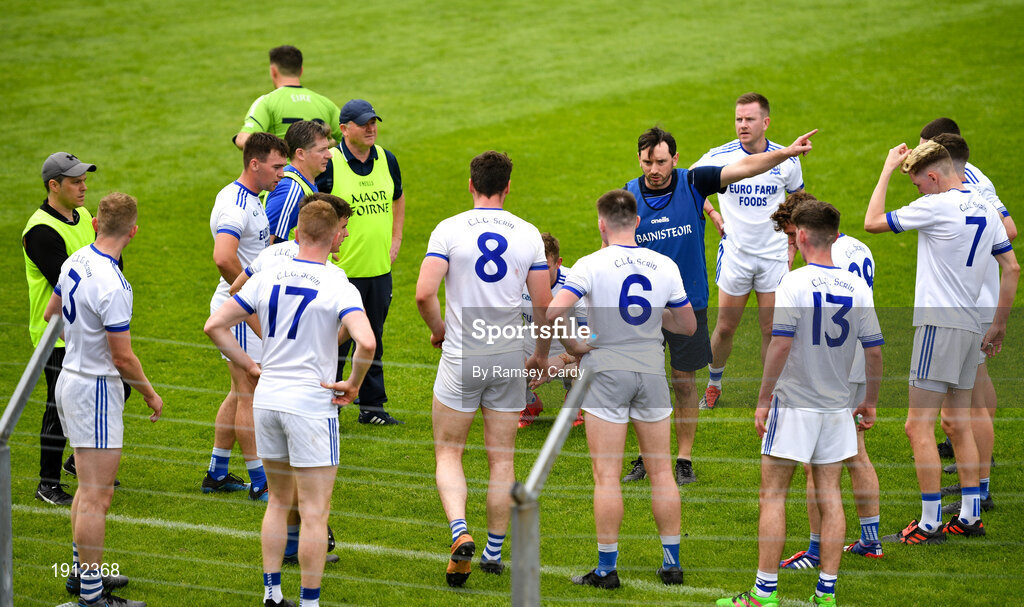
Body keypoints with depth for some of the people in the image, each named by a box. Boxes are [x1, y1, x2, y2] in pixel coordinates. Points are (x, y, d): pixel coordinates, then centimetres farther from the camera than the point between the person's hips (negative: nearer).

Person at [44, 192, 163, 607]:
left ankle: (83, 572, 32)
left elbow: (52, 314, 18)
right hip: (96, 390, -9)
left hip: (71, 380, 10)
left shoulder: (75, 262, 1)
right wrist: (151, 395, -4)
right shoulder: (112, 286, -25)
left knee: (90, 489, 22)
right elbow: (123, 357, -19)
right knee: (97, 496, -5)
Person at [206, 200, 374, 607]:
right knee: (314, 513, 1)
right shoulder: (338, 287, -11)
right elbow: (366, 342, -26)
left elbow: (215, 325, 5)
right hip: (312, 405, -5)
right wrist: (353, 385, -10)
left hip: (267, 400, 5)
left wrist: (251, 367, 10)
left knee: (279, 502, 19)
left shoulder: (268, 278, 3)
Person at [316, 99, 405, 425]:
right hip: (341, 270, -5)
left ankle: (372, 407, 23)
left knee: (373, 342, 14)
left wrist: (396, 239, 15)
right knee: (336, 343, 0)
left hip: (379, 269, 5)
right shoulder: (329, 163, -12)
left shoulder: (386, 160, 5)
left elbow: (398, 199, 23)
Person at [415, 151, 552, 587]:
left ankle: (460, 533, -14)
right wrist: (542, 351, 18)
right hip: (509, 359, 2)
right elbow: (545, 305, 1)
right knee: (502, 459, 12)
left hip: (461, 357, -2)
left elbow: (424, 294, -15)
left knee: (448, 453, 8)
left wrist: (438, 330, 4)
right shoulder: (528, 235, 0)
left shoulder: (449, 229, -7)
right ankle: (494, 552, 16)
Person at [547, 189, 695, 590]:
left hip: (606, 369, -3)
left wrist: (573, 346, -7)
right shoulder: (665, 266, 0)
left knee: (606, 474, 0)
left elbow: (553, 312, -22)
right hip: (651, 370, 4)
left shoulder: (592, 265, -11)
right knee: (661, 470, 11)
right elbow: (687, 326, 8)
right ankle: (672, 563, 15)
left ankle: (607, 568, 3)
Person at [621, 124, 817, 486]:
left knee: (685, 382, 5)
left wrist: (787, 153, -22)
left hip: (688, 303, -1)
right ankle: (646, 459, 18)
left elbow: (744, 168, -13)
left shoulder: (692, 183, -6)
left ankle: (684, 462, 15)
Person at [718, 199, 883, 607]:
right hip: (837, 406, 5)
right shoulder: (857, 288, 2)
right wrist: (870, 402, 16)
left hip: (794, 405, -5)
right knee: (829, 494, 8)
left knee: (773, 493, 2)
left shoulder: (793, 284, -12)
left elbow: (780, 346, -16)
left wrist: (763, 401, -9)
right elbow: (874, 350, 5)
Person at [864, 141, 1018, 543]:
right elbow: (1012, 268, 16)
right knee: (957, 423, 15)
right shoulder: (985, 211, 12)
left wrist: (888, 169, 6)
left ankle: (929, 524, -9)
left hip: (939, 324, -9)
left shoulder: (936, 206, -11)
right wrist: (999, 326, 20)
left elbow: (872, 222, -4)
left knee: (919, 426, -7)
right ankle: (970, 516, 15)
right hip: (970, 326, 9)